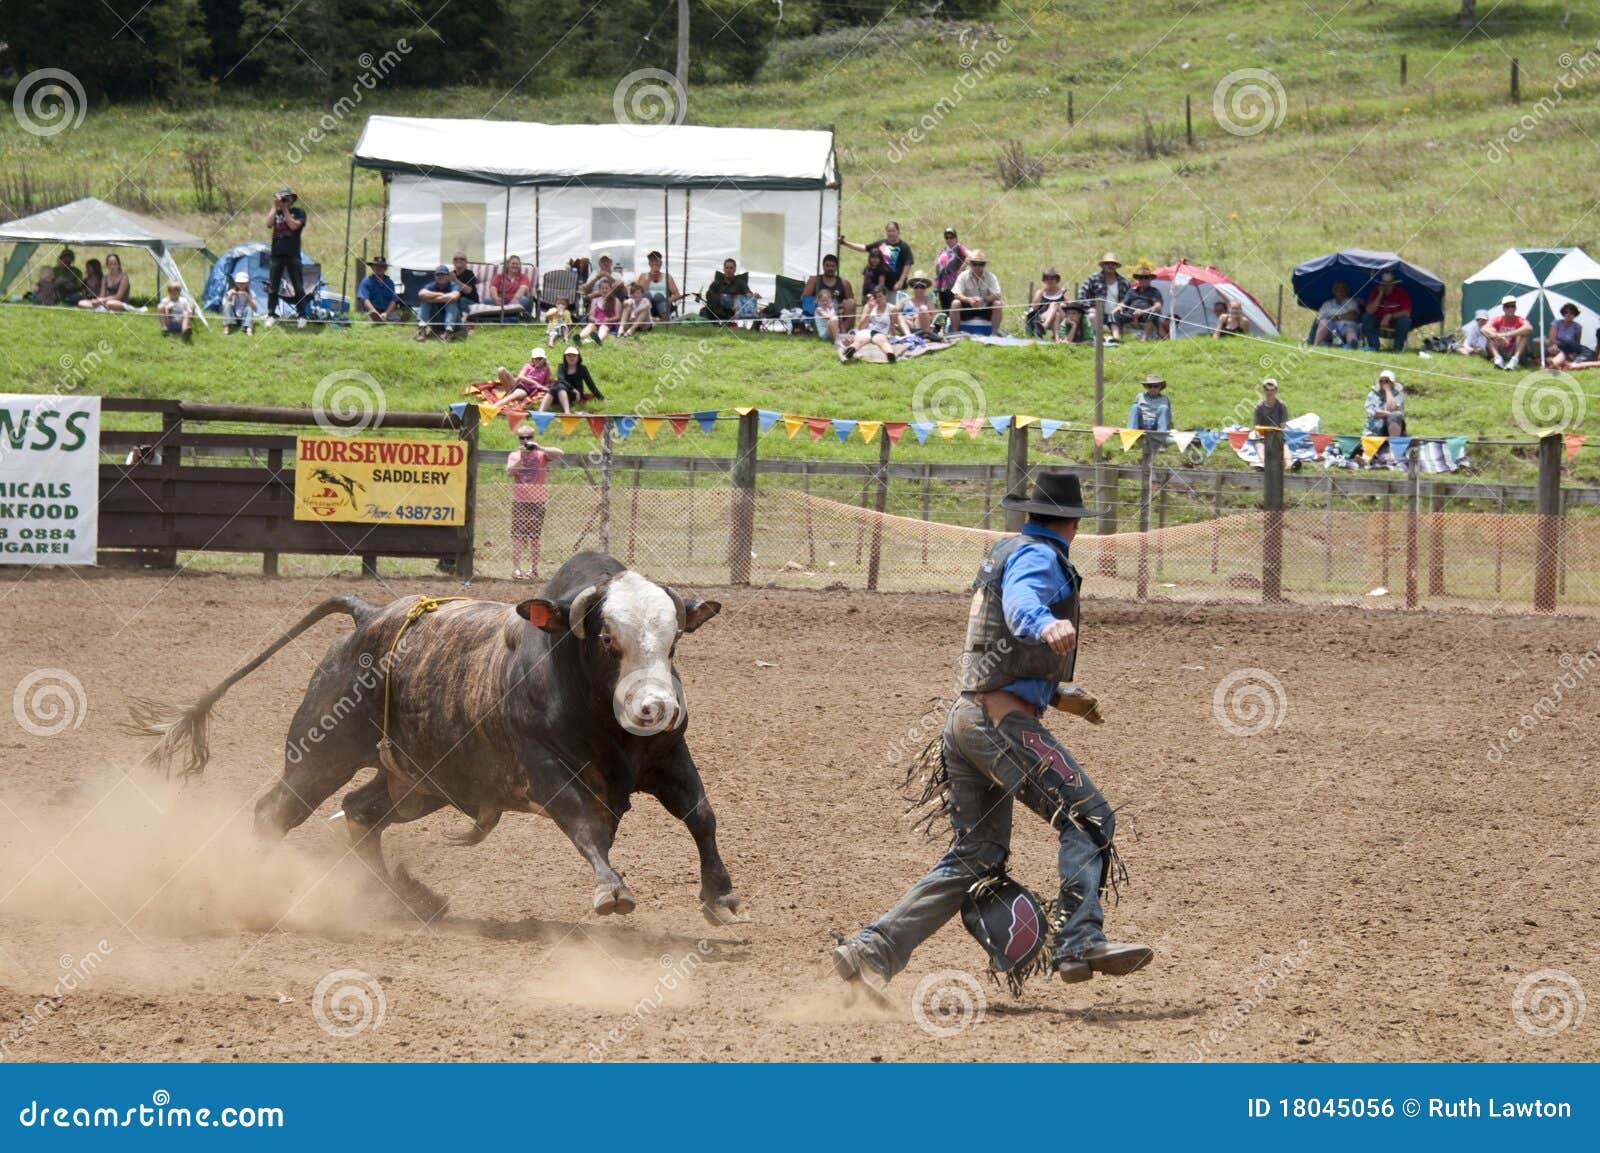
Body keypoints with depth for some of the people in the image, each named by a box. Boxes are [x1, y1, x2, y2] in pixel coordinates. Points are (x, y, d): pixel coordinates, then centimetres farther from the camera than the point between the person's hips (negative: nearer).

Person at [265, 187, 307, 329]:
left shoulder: (299, 212, 3)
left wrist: (285, 209, -10)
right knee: (272, 287, 4)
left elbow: (294, 225, -14)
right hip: (276, 254, 3)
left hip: (292, 255, -3)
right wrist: (275, 207, -8)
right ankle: (271, 315, 11)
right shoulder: (276, 212, 10)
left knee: (298, 287, -1)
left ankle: (301, 316, 5)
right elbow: (269, 223, -8)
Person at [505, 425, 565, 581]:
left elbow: (560, 454, -12)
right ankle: (516, 568, -6)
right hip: (519, 501, 0)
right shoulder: (514, 455, 7)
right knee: (517, 537, -5)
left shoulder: (541, 455, 3)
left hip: (537, 501, 0)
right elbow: (509, 472, -7)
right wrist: (521, 457, -14)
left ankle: (533, 568, 8)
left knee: (535, 537, 2)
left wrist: (540, 448, -19)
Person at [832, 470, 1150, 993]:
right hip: (1003, 721, -10)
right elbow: (1021, 601, -30)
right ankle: (1080, 943, -22)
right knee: (1088, 817, -10)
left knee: (976, 856, 10)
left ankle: (871, 950, 6)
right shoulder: (1040, 557, -6)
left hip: (965, 719, 10)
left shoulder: (1005, 552, 23)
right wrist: (1048, 626, -53)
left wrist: (1061, 695, 49)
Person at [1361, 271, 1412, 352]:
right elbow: (1369, 311, -20)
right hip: (1379, 320, 2)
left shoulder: (1401, 293, -14)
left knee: (1405, 320, -34)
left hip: (1395, 320, -2)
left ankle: (1398, 348, -22)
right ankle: (1373, 347, -21)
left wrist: (1390, 316, -31)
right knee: (1366, 317, -25)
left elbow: (1406, 312, -20)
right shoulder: (1376, 292, -9)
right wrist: (1380, 295, -26)